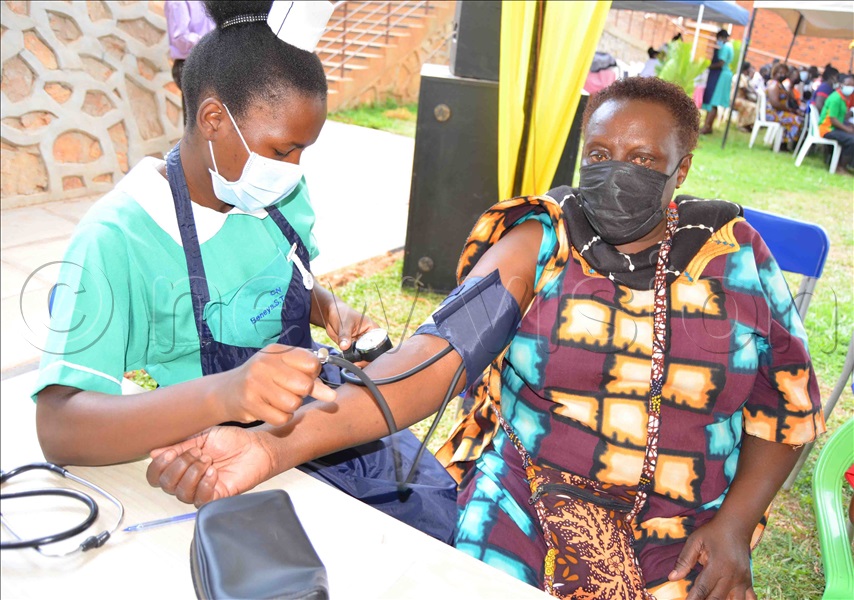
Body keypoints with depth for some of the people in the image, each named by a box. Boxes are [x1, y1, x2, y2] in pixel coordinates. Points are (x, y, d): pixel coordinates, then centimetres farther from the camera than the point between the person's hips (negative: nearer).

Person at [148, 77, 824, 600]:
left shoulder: (735, 252, -2)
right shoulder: (539, 243, -9)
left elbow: (788, 403, 5)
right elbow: (437, 354, -23)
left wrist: (734, 524, -7)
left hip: (687, 535, 2)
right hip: (527, 502, -1)